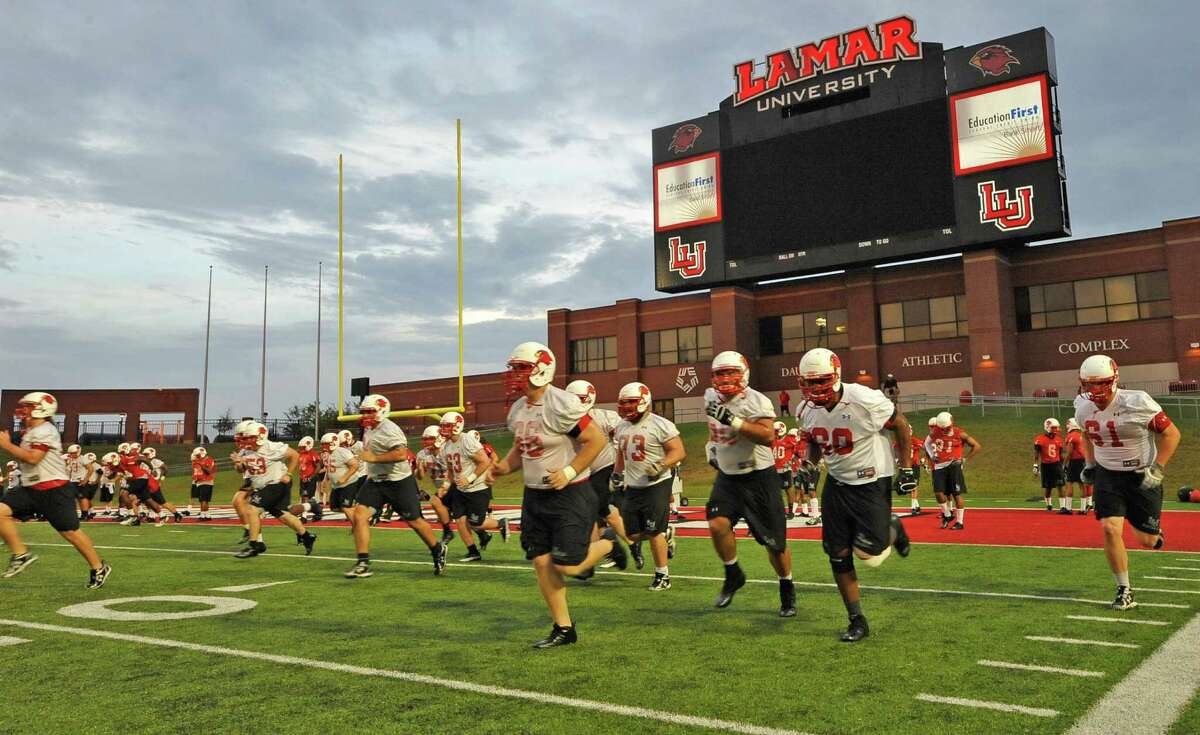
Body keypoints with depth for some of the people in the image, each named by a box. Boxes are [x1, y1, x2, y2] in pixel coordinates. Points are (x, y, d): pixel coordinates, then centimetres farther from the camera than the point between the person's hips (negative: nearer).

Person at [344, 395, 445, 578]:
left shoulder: (388, 430, -20)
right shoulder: (368, 430, 10)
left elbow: (401, 454, -34)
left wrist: (373, 458, -29)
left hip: (399, 482, -8)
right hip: (375, 482, 8)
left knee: (414, 521, 5)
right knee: (359, 515, -10)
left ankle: (438, 551, 30)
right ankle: (363, 564, -7)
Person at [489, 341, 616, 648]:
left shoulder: (561, 405, -20)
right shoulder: (517, 409, 5)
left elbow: (597, 440, -17)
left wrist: (569, 472, -22)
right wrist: (504, 466, -1)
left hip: (569, 495, -7)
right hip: (534, 496, 8)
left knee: (567, 566, -7)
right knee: (541, 563, 6)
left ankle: (609, 541, 22)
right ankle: (563, 629, 20)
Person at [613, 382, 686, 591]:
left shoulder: (660, 425, -13)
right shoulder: (622, 427, 10)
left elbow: (679, 452, -15)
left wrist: (660, 465, -28)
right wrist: (618, 473, 17)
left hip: (656, 486, -7)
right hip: (632, 487, 7)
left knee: (654, 532, -5)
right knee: (633, 533, 6)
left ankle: (663, 576, 11)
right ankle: (665, 535, 34)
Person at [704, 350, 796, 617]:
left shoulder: (756, 401, -17)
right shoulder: (712, 398, 4)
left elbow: (768, 436, -32)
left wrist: (732, 420, -36)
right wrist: (711, 447, 10)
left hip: (759, 477, -4)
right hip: (727, 477, 5)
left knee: (774, 541, 3)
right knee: (717, 525, -19)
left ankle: (787, 588, 29)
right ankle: (733, 576, 7)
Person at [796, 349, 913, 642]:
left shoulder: (864, 400, -23)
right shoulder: (808, 411, -4)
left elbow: (901, 425, -9)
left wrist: (907, 469, -8)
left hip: (872, 483, -5)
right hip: (837, 483, 5)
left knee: (869, 553, -10)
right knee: (838, 556, 2)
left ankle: (892, 528, 26)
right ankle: (857, 621, 18)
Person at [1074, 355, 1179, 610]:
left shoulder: (1137, 403, -21)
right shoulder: (1083, 408, -5)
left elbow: (1171, 434, -11)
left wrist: (1157, 469, -16)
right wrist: (1089, 465, 7)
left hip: (1141, 477, -3)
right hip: (1107, 476, 3)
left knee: (1147, 540, 5)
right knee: (1110, 529, -14)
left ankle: (1154, 531, 45)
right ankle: (1124, 591, 0)